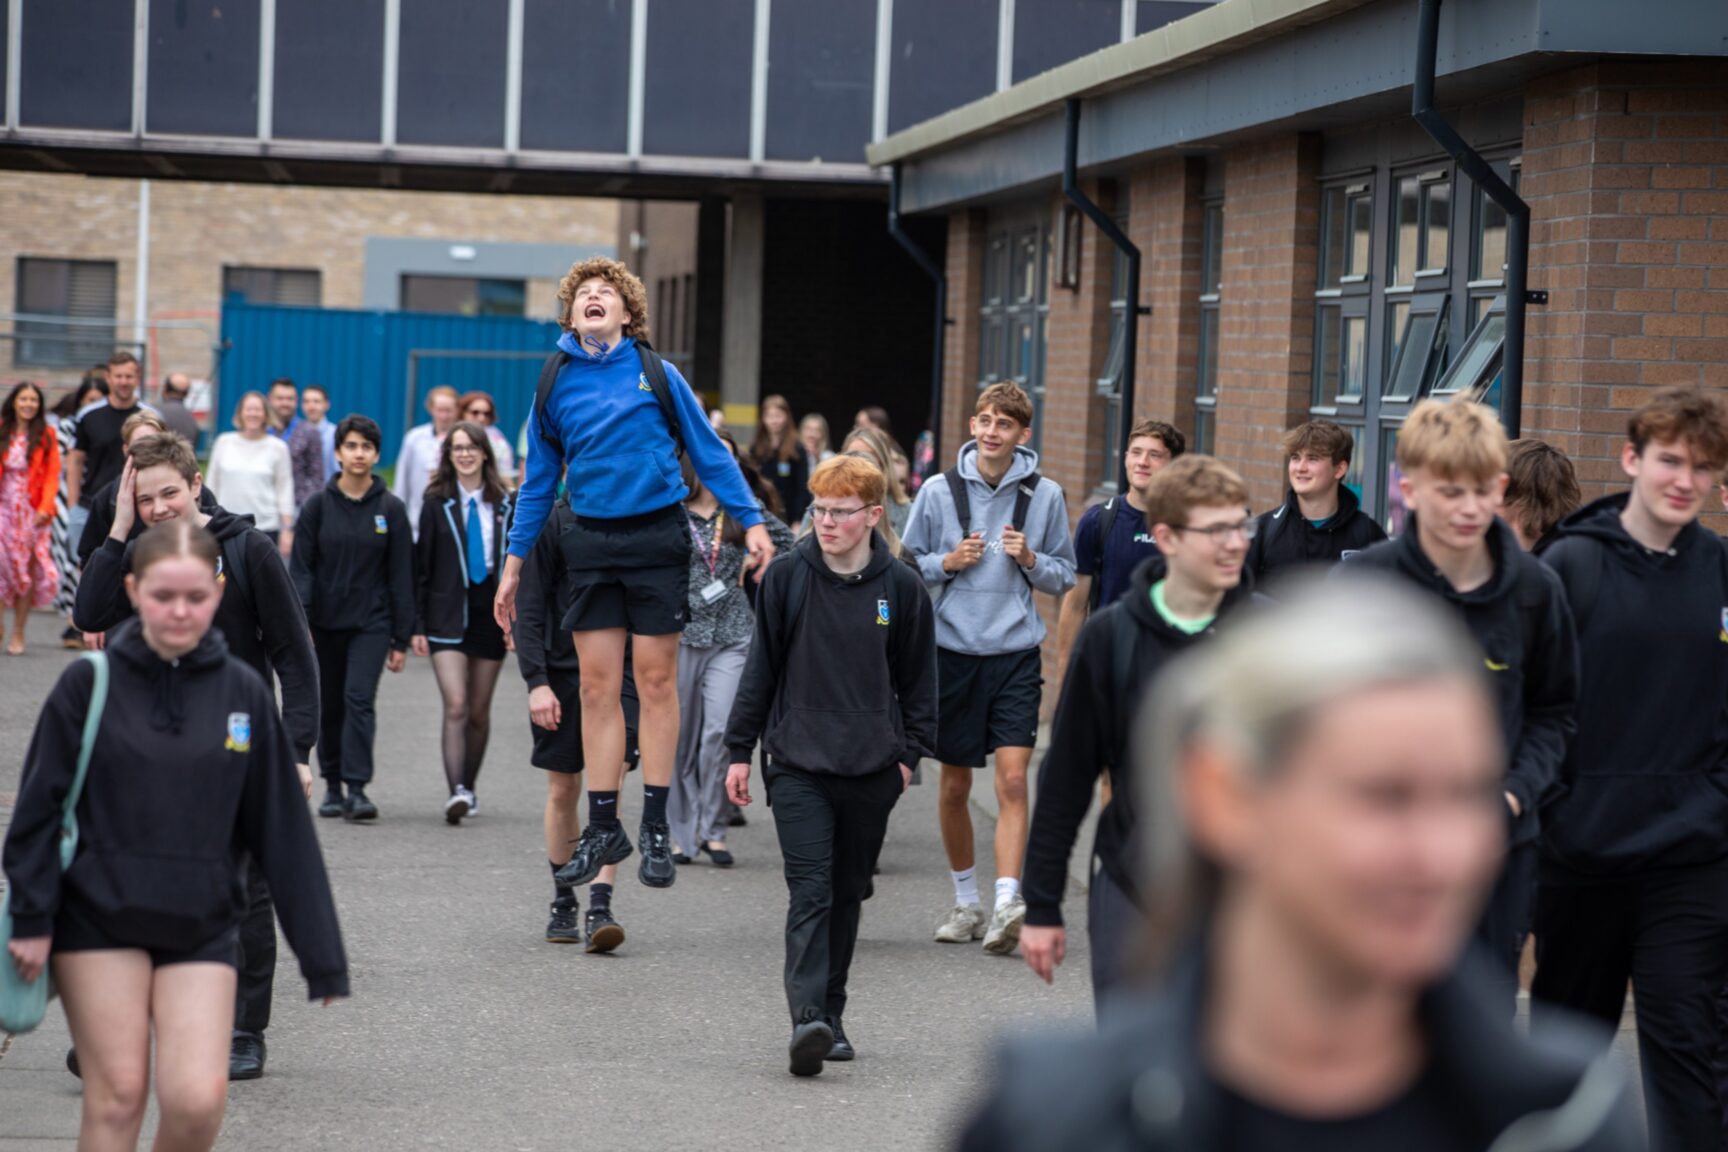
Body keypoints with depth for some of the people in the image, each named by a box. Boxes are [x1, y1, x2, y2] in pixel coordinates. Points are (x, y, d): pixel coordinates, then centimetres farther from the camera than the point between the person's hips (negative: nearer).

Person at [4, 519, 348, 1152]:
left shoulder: (243, 693, 0)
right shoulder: (90, 683, -6)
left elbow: (284, 831, 2)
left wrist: (322, 957, 2)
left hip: (202, 928, 1)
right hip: (99, 919, -1)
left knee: (198, 1098, -9)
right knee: (116, 1098, -2)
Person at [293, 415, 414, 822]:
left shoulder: (390, 509, 1)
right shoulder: (318, 506, 1)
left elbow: (401, 576, 3)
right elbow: (301, 568, 0)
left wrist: (401, 639, 1)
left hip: (372, 621, -1)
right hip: (325, 621, 1)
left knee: (359, 698, -15)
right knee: (329, 705, 7)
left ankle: (356, 787, -17)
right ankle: (332, 786, 20)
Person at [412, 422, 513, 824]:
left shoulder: (504, 503, 5)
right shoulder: (437, 503, 2)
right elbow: (421, 566, 2)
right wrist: (418, 625, -3)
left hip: (491, 613, 2)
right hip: (448, 614, -2)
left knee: (479, 711, 9)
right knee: (455, 706, -15)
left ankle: (468, 789, 23)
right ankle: (456, 792, -21)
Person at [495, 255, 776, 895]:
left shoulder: (656, 374, -1)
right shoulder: (556, 385, 6)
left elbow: (709, 453, 4)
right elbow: (538, 481, 14)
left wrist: (751, 522, -2)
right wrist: (514, 565, 14)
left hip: (657, 536, -2)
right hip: (592, 542, 2)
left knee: (656, 680, 1)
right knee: (598, 686, 3)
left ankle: (656, 825, 8)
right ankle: (603, 827, 10)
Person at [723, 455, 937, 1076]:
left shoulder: (900, 588, 2)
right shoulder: (787, 577, 1)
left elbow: (917, 680, 11)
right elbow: (761, 667, 7)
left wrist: (910, 753, 5)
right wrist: (740, 750, 6)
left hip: (872, 770, 2)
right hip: (797, 765, -2)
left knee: (847, 896, 11)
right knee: (810, 892, -13)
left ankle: (831, 1015, 21)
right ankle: (807, 1018, -22)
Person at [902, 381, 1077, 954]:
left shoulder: (1045, 495, 1)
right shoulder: (939, 490, 1)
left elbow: (1065, 577, 9)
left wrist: (1031, 559, -10)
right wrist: (948, 562, -9)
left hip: (1016, 654, -1)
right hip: (953, 650, 1)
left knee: (1012, 779, -14)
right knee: (954, 788, 9)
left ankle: (1007, 905, -19)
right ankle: (965, 901, 25)